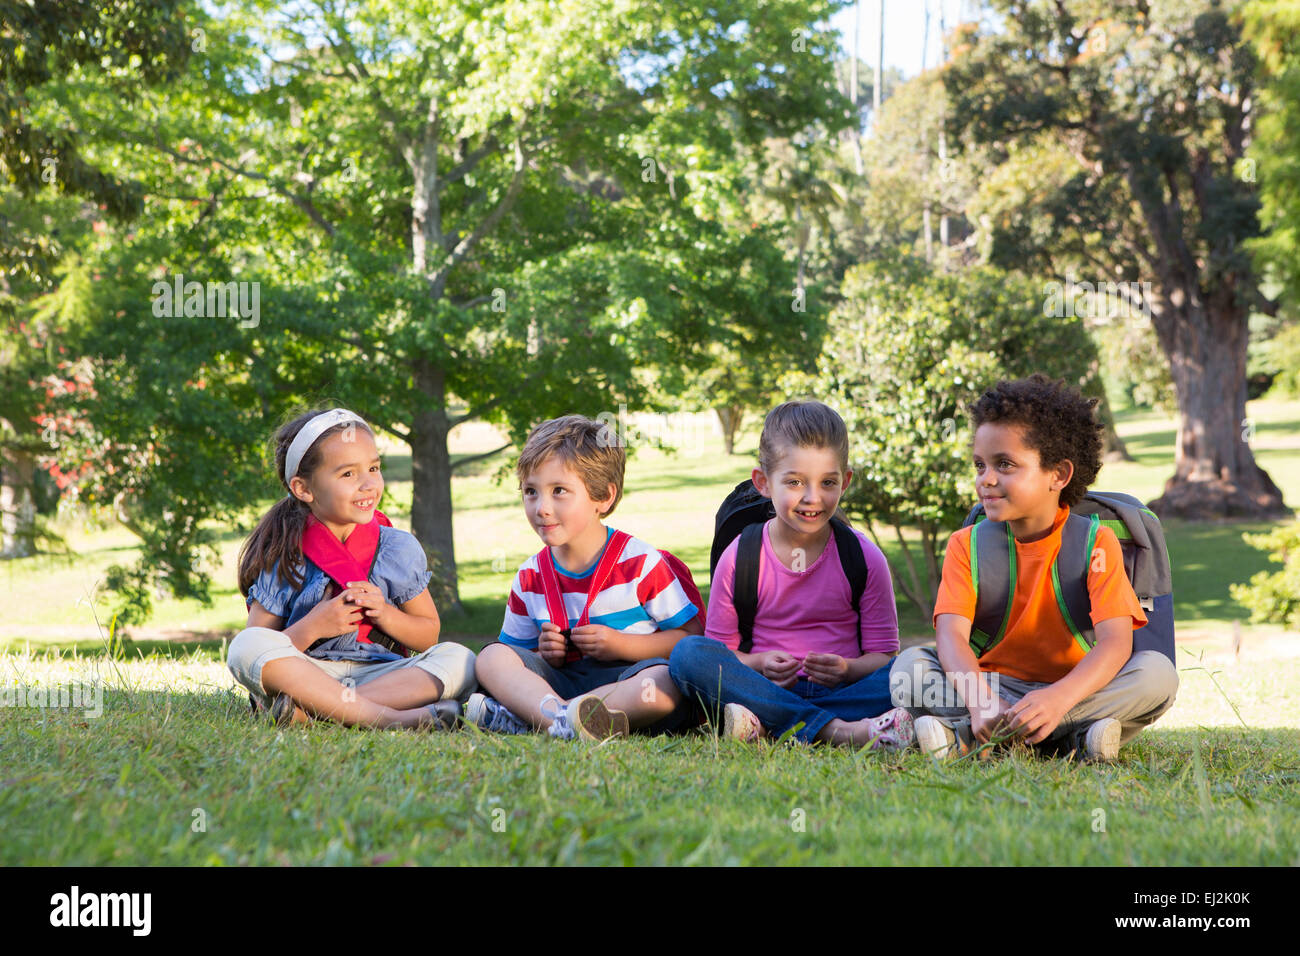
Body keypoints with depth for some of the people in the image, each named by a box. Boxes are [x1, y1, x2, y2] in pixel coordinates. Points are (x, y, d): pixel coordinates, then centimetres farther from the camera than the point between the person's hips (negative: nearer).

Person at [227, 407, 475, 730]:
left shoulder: (399, 549, 6)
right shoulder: (284, 560, -1)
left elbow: (428, 636, 12)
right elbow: (258, 655, -4)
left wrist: (386, 614, -7)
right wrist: (312, 628, -19)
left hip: (379, 673, 2)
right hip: (304, 675, -2)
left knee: (460, 660, -24)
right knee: (247, 644, -31)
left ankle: (306, 710, -35)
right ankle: (389, 717, -40)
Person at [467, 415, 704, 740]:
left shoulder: (639, 562, -5)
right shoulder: (530, 578, 7)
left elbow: (692, 635, -5)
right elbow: (515, 654, 14)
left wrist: (621, 645, -15)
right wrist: (545, 655, -9)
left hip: (623, 677, -3)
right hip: (560, 677, 3)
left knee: (665, 685, -37)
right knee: (492, 656, -19)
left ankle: (522, 716, -37)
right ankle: (564, 719, -46)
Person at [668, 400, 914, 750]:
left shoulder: (864, 558, 3)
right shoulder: (740, 557, 3)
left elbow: (883, 654, 4)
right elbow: (719, 648, 5)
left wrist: (848, 670, -18)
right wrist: (757, 664, -17)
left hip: (841, 690, 0)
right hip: (766, 688, 0)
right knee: (688, 653, -27)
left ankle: (767, 724, -36)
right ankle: (834, 729, -38)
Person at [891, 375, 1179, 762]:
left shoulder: (1096, 543, -6)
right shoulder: (967, 545, 0)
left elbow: (1116, 642, -20)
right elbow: (951, 633, -16)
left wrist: (1060, 697, -40)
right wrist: (980, 700, -38)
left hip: (1076, 688, -1)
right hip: (993, 686, 1)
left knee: (1158, 673, -28)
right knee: (909, 667, -23)